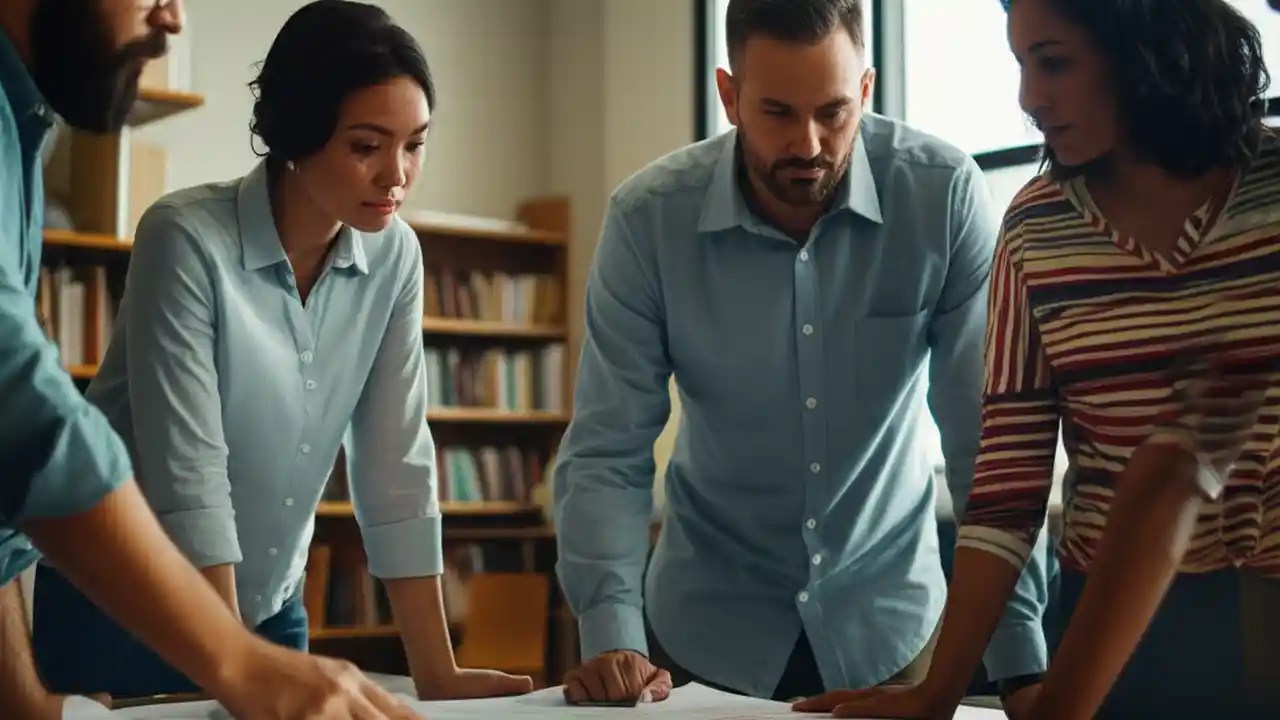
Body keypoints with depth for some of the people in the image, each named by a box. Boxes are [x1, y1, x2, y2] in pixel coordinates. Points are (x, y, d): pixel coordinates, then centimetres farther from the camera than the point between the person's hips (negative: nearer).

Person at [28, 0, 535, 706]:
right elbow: (189, 477, -24)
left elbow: (397, 468, -8)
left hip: (270, 602, 4)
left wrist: (436, 673, -12)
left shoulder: (393, 257, -8)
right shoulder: (188, 238, -23)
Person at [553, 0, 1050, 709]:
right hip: (705, 621, 0)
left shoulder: (945, 196, -18)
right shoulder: (647, 218, -16)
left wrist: (1019, 652, -22)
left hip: (886, 617, 0)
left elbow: (989, 437, -17)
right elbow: (607, 451, -16)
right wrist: (612, 637, -29)